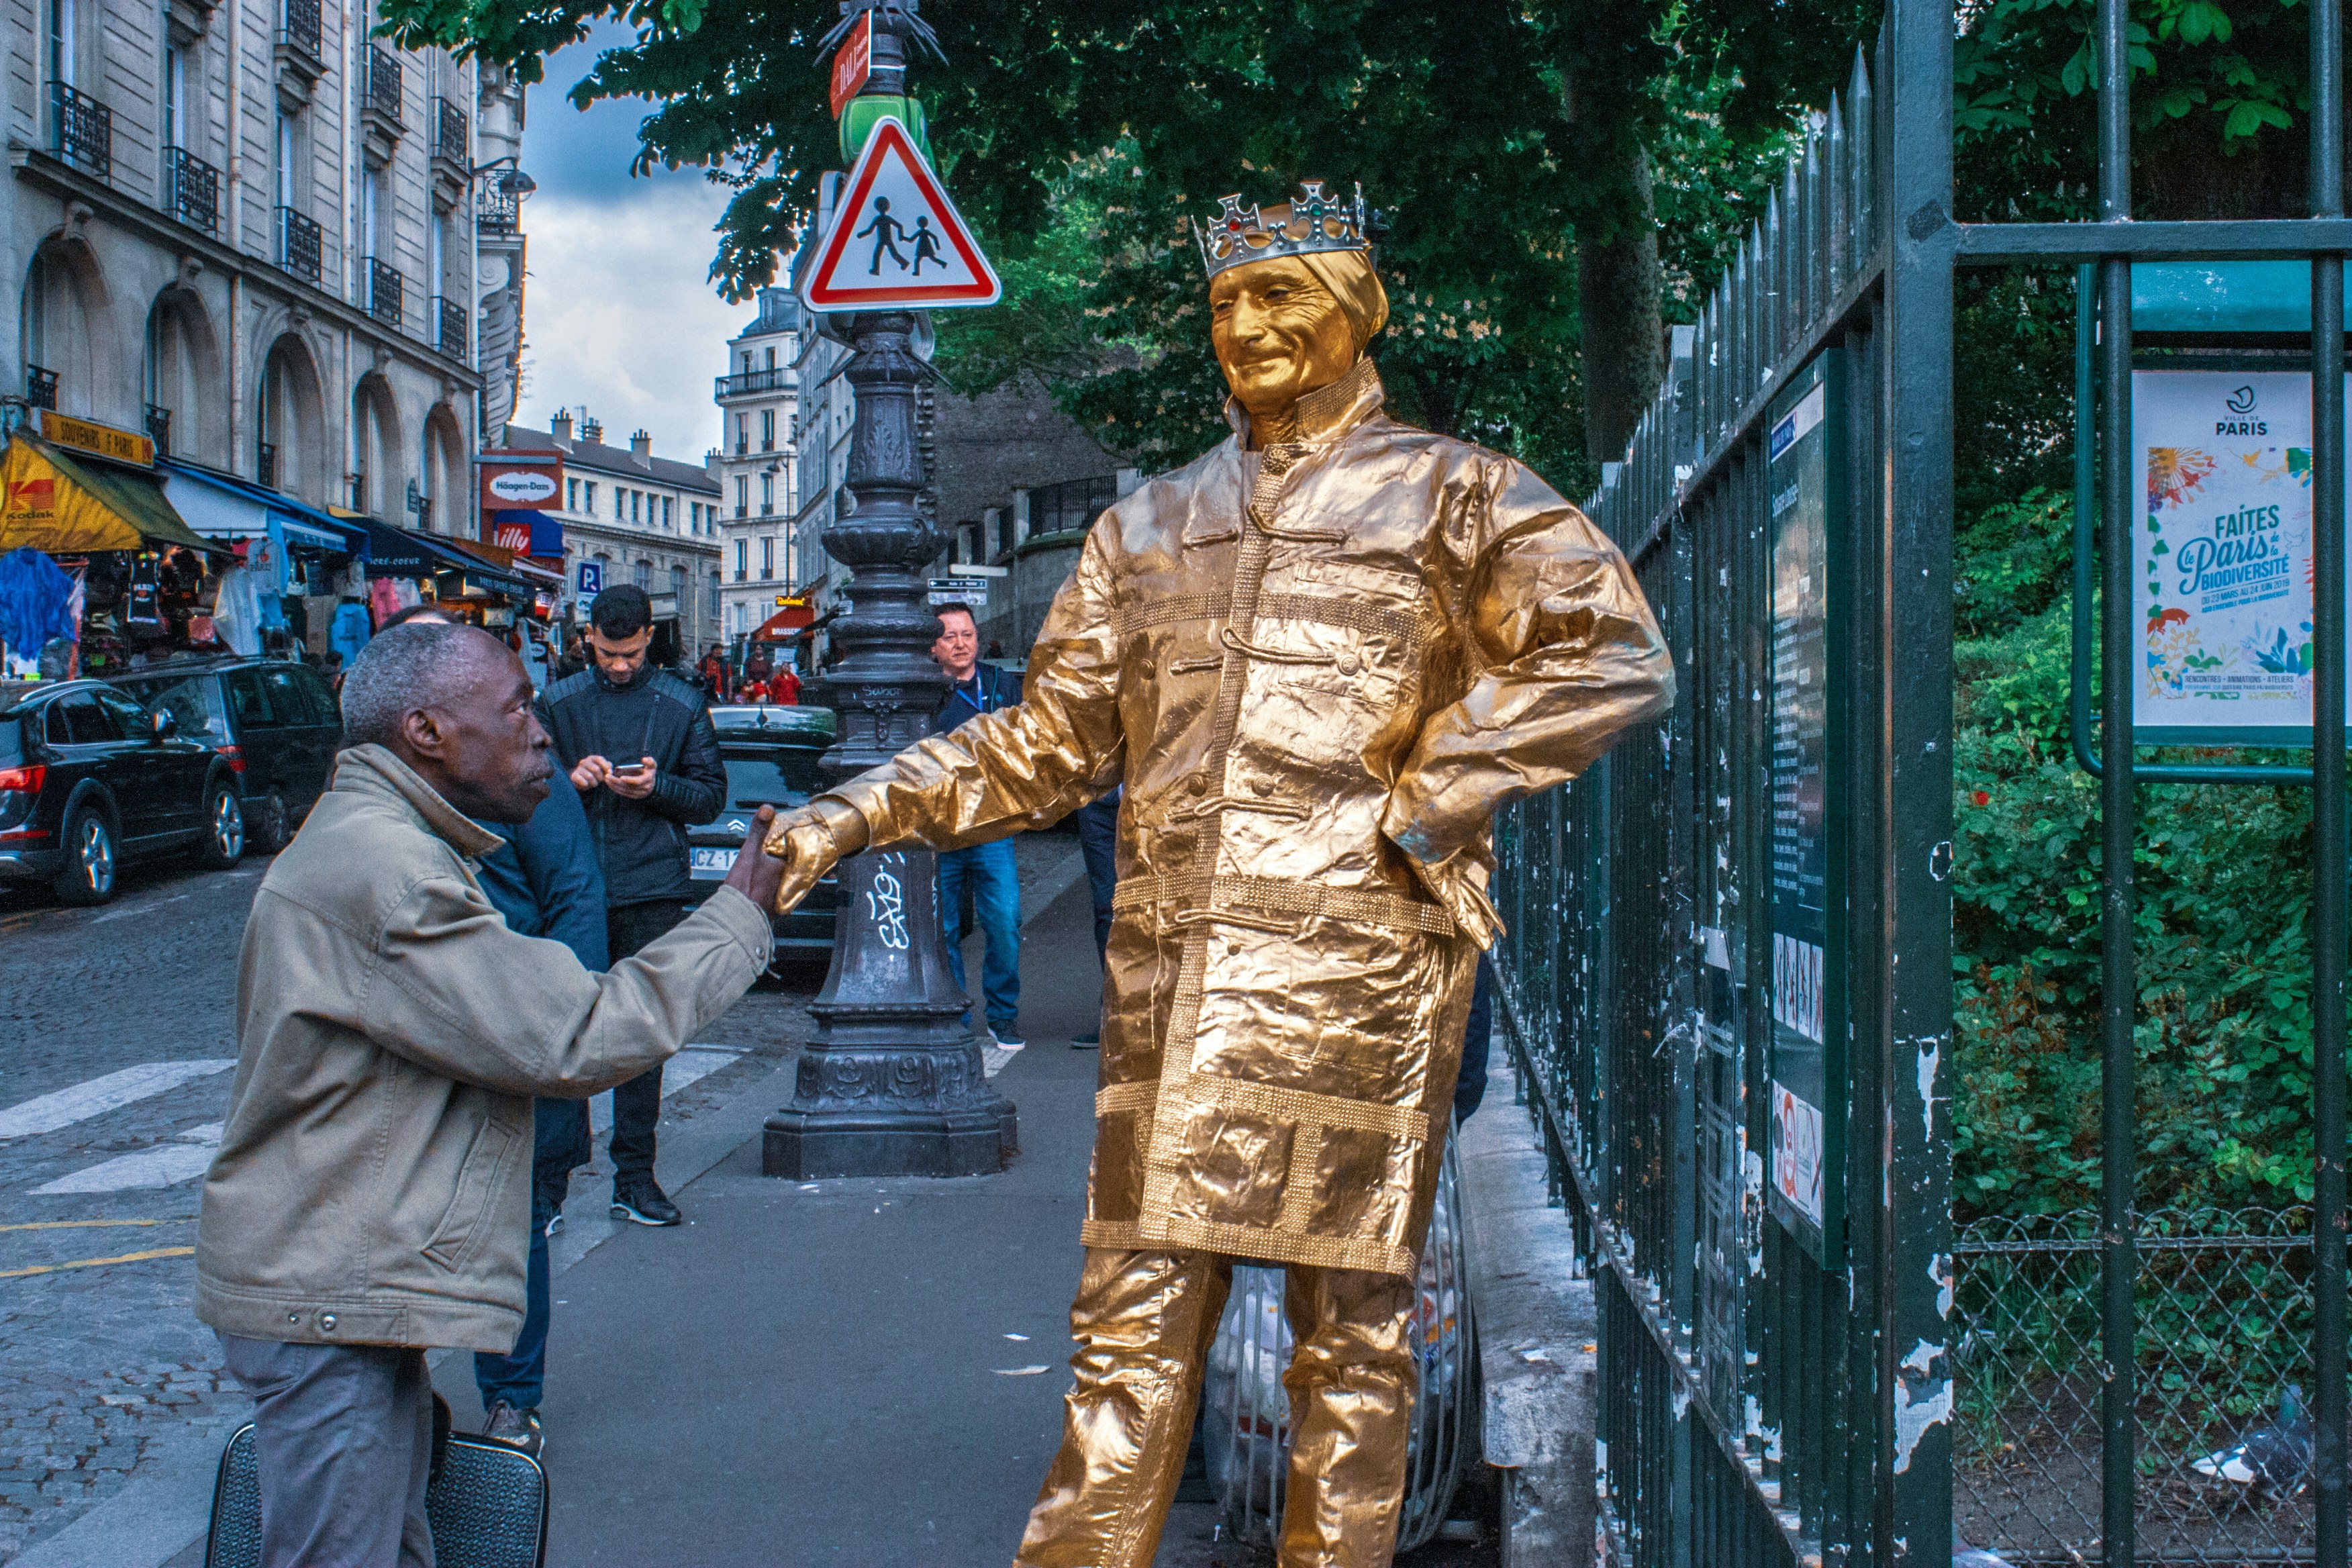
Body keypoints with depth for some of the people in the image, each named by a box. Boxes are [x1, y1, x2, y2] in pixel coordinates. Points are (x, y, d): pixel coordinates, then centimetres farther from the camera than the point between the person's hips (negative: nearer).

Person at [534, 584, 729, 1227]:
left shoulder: (682, 705, 8)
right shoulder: (557, 703, 8)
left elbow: (711, 795, 6)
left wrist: (656, 787, -12)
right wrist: (570, 780, -10)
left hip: (653, 890, 0)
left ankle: (634, 1177, 8)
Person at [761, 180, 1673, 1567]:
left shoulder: (1455, 496, 6)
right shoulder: (1152, 526, 20)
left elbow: (1617, 657, -6)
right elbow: (1050, 748, 20)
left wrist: (1424, 803, -10)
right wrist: (858, 817, 11)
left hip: (1354, 959, -4)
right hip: (1172, 969, 4)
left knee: (1352, 1312, 3)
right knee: (1137, 1307, 3)